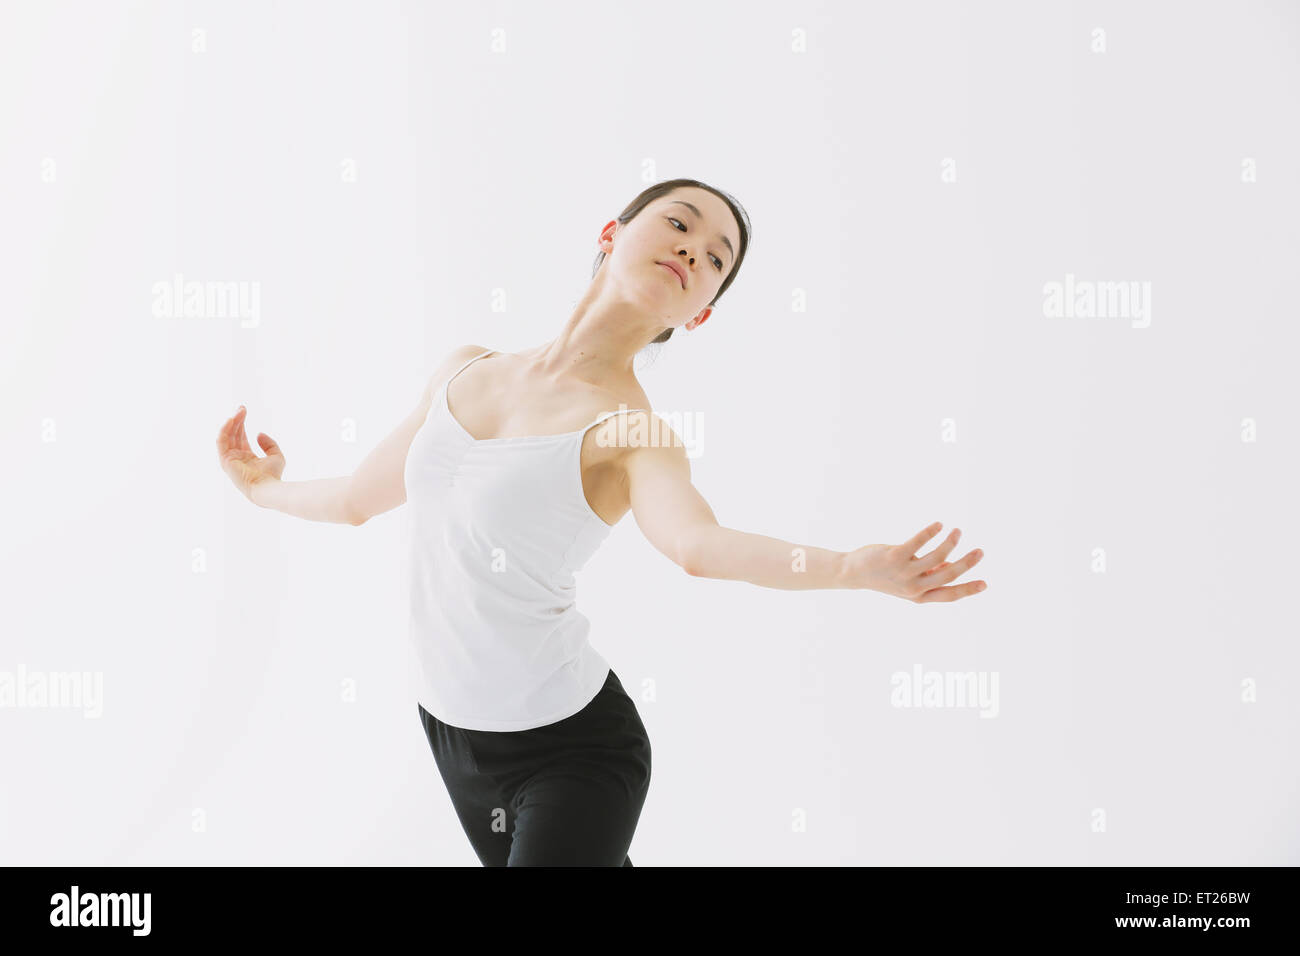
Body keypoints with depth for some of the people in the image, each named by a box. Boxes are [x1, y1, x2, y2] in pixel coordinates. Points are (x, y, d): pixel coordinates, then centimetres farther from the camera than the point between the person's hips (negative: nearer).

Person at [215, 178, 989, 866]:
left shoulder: (637, 435, -16)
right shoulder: (466, 371, 0)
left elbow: (694, 542, -40)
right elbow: (360, 497, 16)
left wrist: (853, 569, -56)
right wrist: (267, 489, 33)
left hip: (570, 748, -5)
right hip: (454, 730, 5)